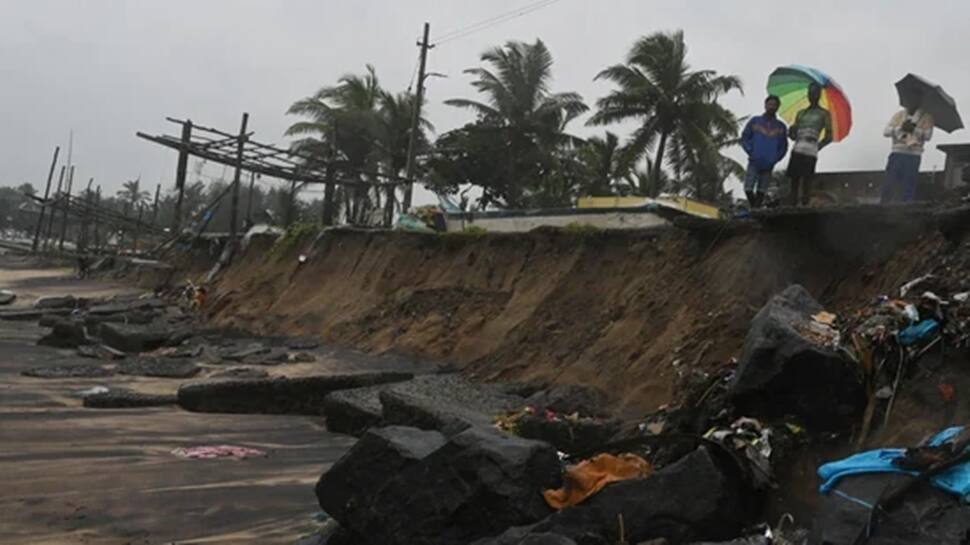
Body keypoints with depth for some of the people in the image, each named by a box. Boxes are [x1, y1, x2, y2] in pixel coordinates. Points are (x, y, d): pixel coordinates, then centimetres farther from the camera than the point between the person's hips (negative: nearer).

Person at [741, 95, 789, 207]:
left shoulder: (781, 126, 7)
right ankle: (753, 208, 10)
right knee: (748, 188, -8)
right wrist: (751, 152, -6)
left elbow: (783, 146, 12)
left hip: (769, 165, 1)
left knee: (761, 191, 3)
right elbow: (744, 138, 5)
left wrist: (775, 158, -2)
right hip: (754, 162, -1)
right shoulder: (755, 121, 4)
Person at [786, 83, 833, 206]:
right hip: (796, 151, 4)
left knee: (806, 181, -10)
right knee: (794, 181, 1)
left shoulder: (824, 114, 13)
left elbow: (829, 136, 6)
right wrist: (790, 132, -2)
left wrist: (818, 147, -8)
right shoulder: (801, 113, 25)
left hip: (810, 153, -4)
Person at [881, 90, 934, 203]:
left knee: (908, 186, -3)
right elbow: (886, 132, 2)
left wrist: (914, 130, -21)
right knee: (889, 184, -3)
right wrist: (901, 128, -15)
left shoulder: (926, 118, 7)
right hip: (897, 154, 2)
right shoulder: (899, 115, 13)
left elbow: (928, 135, -6)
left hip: (914, 156, -2)